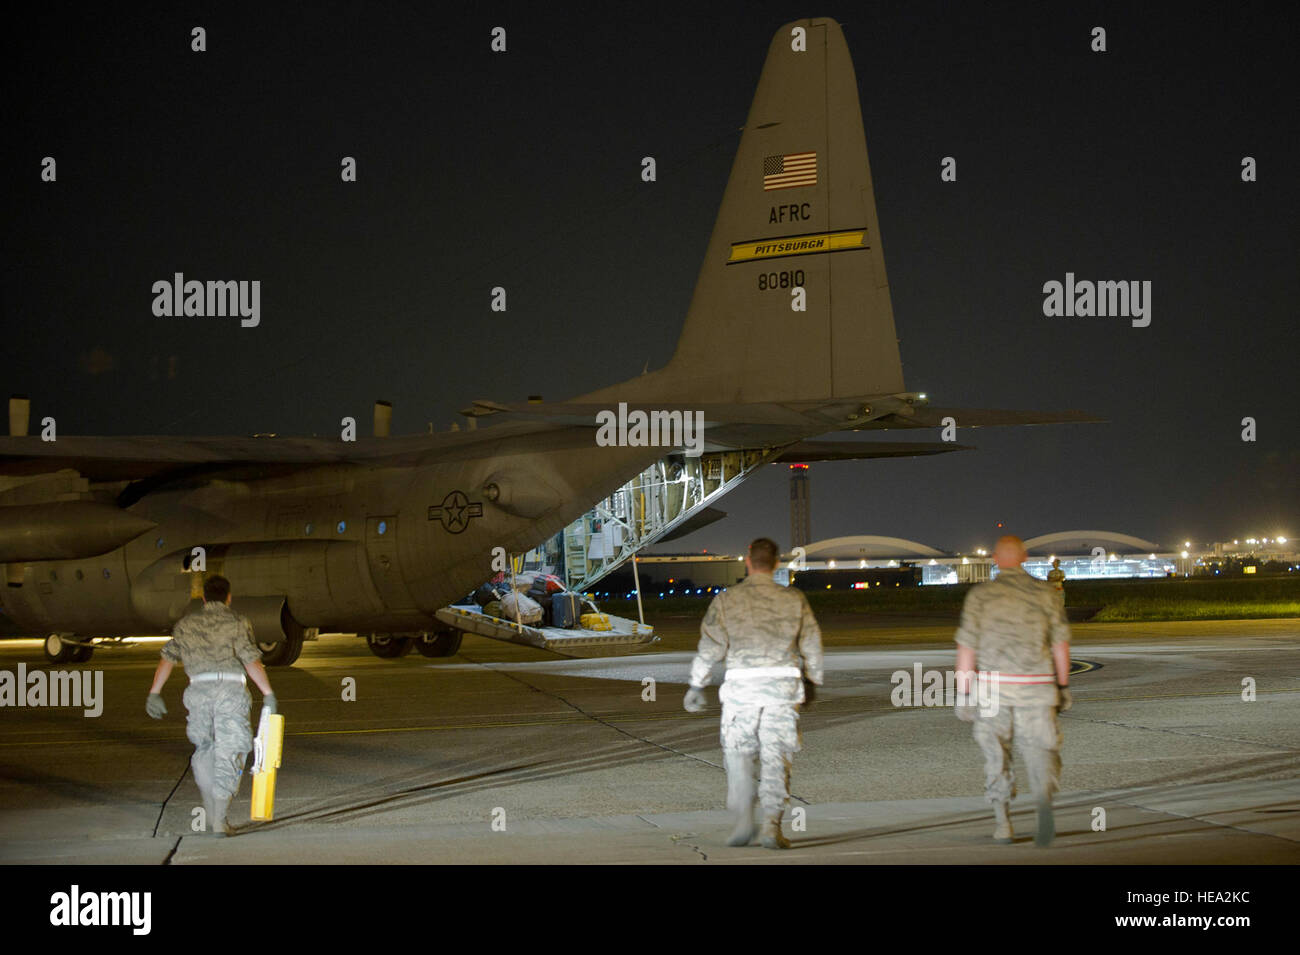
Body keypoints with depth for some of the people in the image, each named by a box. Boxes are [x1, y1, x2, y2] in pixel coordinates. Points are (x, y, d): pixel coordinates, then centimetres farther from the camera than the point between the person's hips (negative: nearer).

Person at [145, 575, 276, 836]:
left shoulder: (186, 623, 15)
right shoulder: (238, 622, 4)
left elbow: (167, 657, 10)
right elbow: (251, 660, -7)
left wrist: (154, 693, 13)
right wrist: (268, 693, -5)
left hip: (199, 690, 3)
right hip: (231, 688, -3)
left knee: (204, 750, 20)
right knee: (229, 754, 1)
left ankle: (211, 814, 17)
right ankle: (219, 821, -8)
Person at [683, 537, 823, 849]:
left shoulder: (726, 600, 1)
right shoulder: (794, 599, 5)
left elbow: (710, 646, -1)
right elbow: (812, 645, 11)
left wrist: (696, 686, 7)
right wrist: (812, 682, 25)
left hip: (742, 683, -1)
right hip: (783, 682, 1)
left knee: (738, 754, 11)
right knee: (776, 757, 3)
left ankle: (744, 819, 2)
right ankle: (772, 824, -5)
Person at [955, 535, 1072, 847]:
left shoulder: (980, 594, -1)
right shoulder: (1044, 592, 3)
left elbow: (967, 648, -4)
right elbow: (1061, 643, 3)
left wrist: (963, 694, 0)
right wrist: (1063, 686, 12)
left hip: (992, 683, 0)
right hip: (1036, 686, 0)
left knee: (997, 754, 17)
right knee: (1040, 752, 2)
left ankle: (1002, 822, 14)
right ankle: (1044, 802, -27)